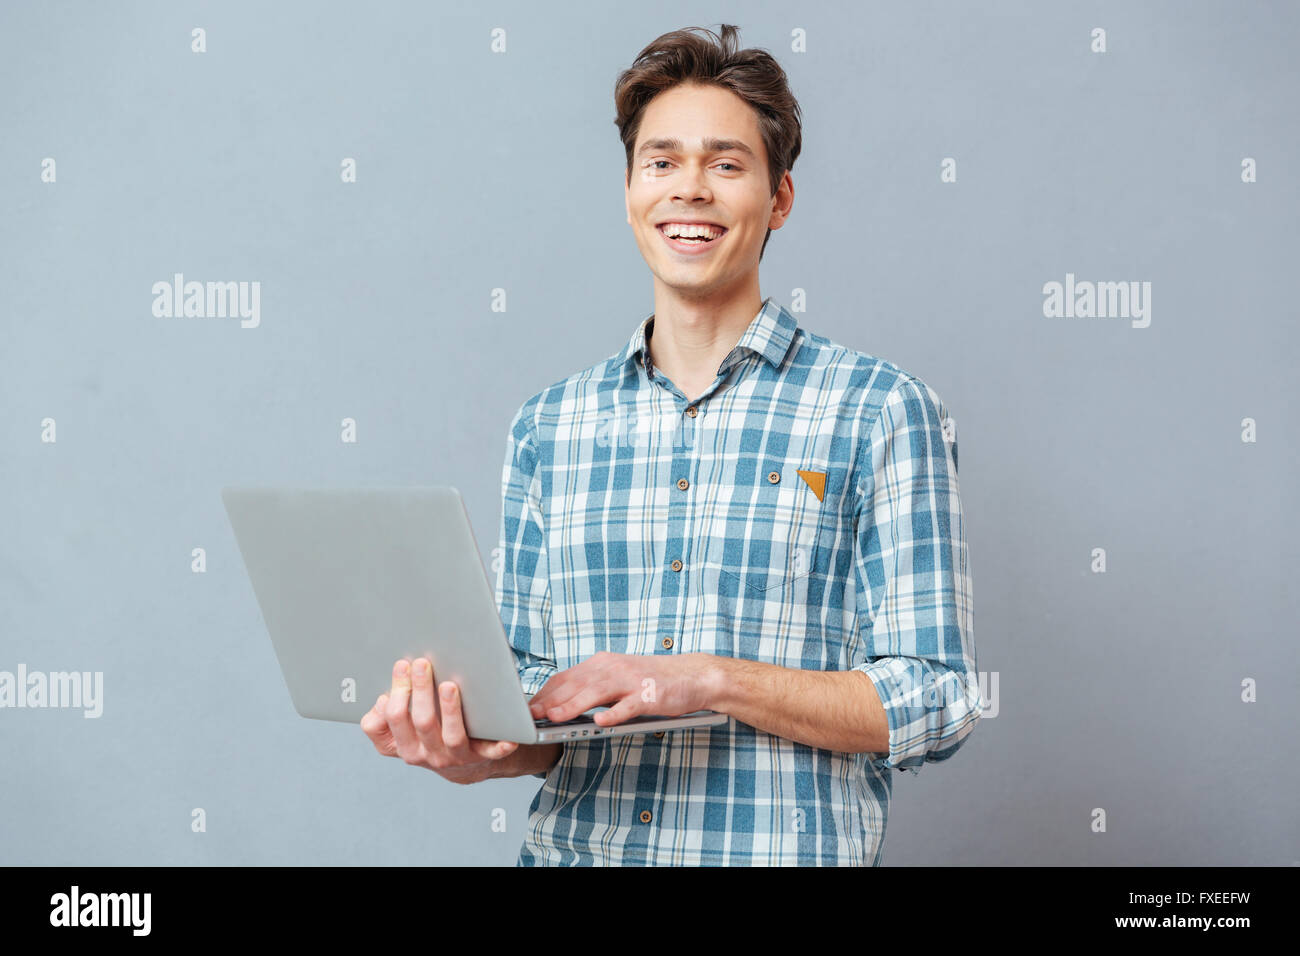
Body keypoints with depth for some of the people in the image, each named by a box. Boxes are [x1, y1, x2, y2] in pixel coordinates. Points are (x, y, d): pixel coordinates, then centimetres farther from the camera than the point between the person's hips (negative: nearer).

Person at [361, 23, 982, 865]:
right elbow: (537, 687, 12)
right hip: (572, 847, 3)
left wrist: (709, 678, -15)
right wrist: (482, 751, -9)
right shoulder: (550, 426, 10)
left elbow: (936, 702, -5)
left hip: (787, 848, -3)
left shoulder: (881, 410, -1)